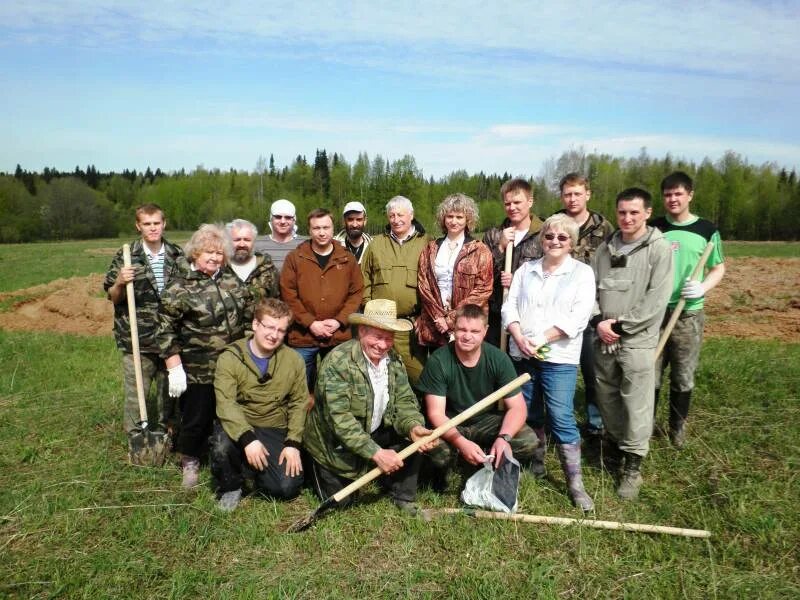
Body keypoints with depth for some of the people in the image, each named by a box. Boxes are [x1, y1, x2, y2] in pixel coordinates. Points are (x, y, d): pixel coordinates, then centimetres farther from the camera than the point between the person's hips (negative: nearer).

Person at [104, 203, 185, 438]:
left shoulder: (177, 255, 5)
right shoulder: (126, 257, -3)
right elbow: (113, 298, 1)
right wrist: (120, 283, -18)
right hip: (137, 340, -2)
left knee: (168, 392, 14)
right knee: (136, 395, 4)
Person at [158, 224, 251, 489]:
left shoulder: (231, 280, 5)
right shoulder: (179, 289, -10)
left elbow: (248, 314, 14)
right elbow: (166, 331, -10)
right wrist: (175, 368, -14)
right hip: (198, 372, -4)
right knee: (197, 419, 9)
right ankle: (190, 462, 35)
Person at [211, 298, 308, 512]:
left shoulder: (294, 360, -1)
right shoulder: (230, 358, -10)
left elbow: (299, 403, 2)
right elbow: (226, 404, -20)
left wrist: (293, 443, -9)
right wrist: (248, 438, -33)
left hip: (276, 431, 2)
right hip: (238, 428, -1)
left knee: (287, 487, -15)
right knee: (222, 446, -35)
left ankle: (255, 470, 19)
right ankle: (231, 487, 0)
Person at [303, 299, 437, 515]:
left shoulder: (395, 360, -6)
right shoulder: (337, 362, -27)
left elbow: (405, 401, -8)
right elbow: (340, 419, -32)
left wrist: (414, 427, -30)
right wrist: (376, 453, -37)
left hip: (375, 433, 5)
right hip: (336, 444, -5)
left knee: (416, 437, -15)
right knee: (340, 501, 3)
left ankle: (403, 497, 5)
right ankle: (316, 469, 32)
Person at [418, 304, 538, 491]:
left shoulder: (498, 359, -14)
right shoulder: (438, 360, -21)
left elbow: (517, 407, -12)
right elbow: (436, 413, -21)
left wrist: (504, 437, -32)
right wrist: (462, 443, -38)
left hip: (486, 420, 2)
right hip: (450, 425, -2)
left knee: (529, 441, -21)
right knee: (438, 450, -34)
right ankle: (441, 471, 3)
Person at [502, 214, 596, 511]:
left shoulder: (582, 272, 1)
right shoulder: (526, 269, 13)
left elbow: (578, 316, -10)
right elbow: (510, 305, 6)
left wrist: (541, 340, -14)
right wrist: (520, 338, -11)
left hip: (559, 356, -4)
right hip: (521, 354, 4)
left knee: (562, 417, -7)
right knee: (529, 413, 13)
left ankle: (575, 483, 5)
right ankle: (535, 464, 32)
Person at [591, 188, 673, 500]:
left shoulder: (659, 249, -5)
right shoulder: (605, 248, 10)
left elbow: (657, 299, -12)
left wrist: (620, 325, -13)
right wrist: (598, 321, -7)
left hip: (638, 341, -4)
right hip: (604, 340, 5)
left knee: (636, 406, -1)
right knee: (607, 398, 15)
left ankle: (633, 467, 13)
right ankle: (613, 447, 36)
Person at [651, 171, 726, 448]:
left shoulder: (707, 230, 1)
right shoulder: (653, 228, 3)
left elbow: (719, 268, 8)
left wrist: (703, 287, -12)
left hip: (689, 314, 0)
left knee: (684, 376, 9)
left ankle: (678, 427, 28)